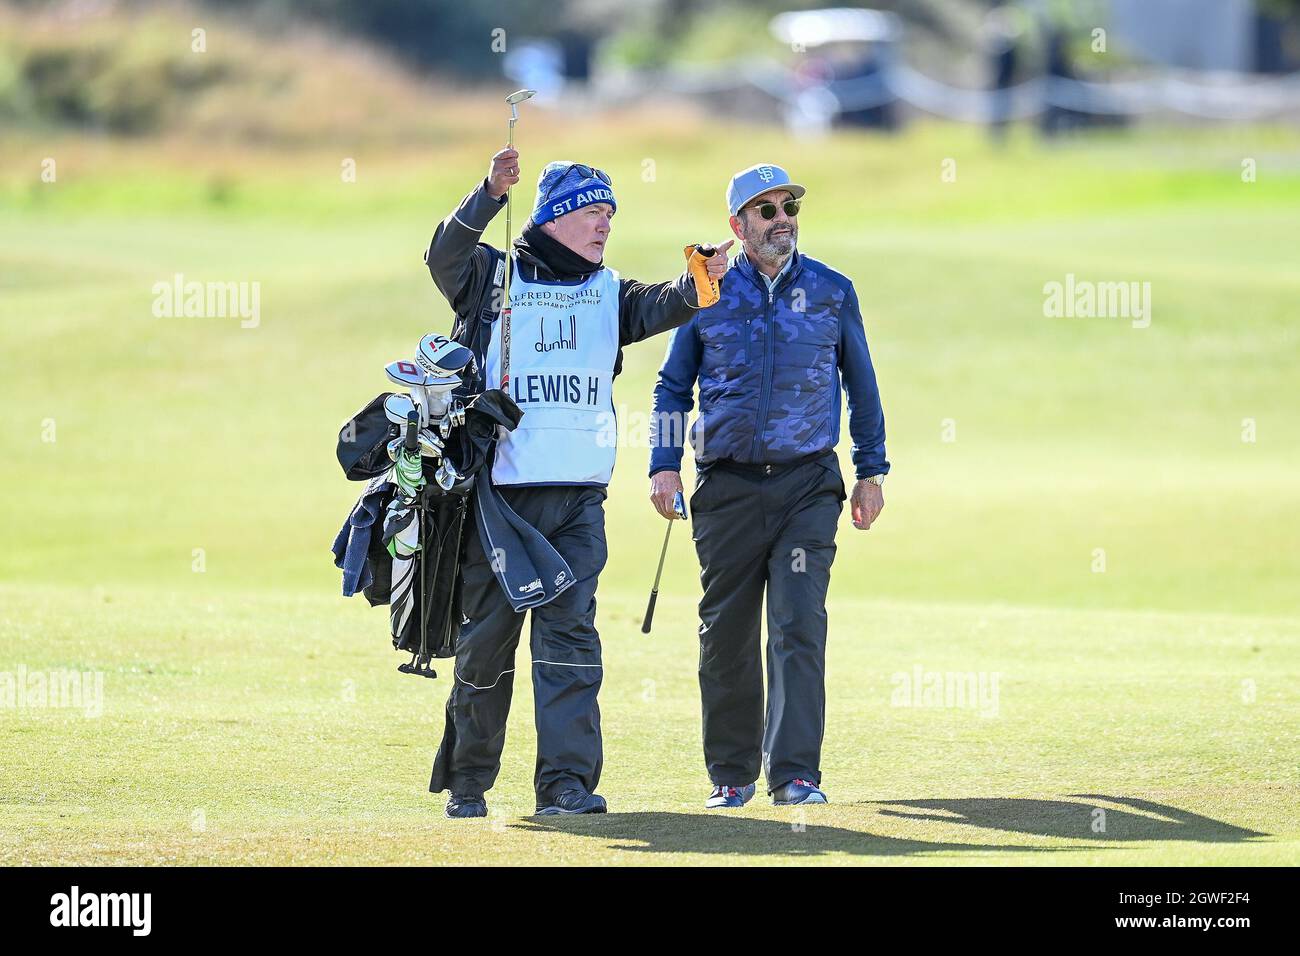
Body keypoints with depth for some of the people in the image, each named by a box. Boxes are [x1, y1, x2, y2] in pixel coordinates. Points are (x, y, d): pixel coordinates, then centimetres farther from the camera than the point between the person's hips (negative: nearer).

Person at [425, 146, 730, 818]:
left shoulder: (608, 293, 15)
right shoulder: (492, 277, 4)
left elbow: (657, 309, -3)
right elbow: (445, 254, -16)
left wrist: (697, 285, -26)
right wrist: (491, 195, -32)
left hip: (580, 497, 3)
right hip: (498, 490, -3)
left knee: (570, 634, -6)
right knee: (485, 637, 4)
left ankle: (566, 780, -9)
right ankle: (467, 780, 15)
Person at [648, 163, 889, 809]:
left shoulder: (832, 292, 7)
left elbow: (861, 386, 14)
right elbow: (673, 386, 13)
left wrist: (870, 471, 11)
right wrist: (664, 465, 2)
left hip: (807, 484, -1)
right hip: (728, 484, 1)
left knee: (799, 626, -11)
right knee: (726, 634, 5)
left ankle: (795, 772, -12)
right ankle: (731, 774, 15)